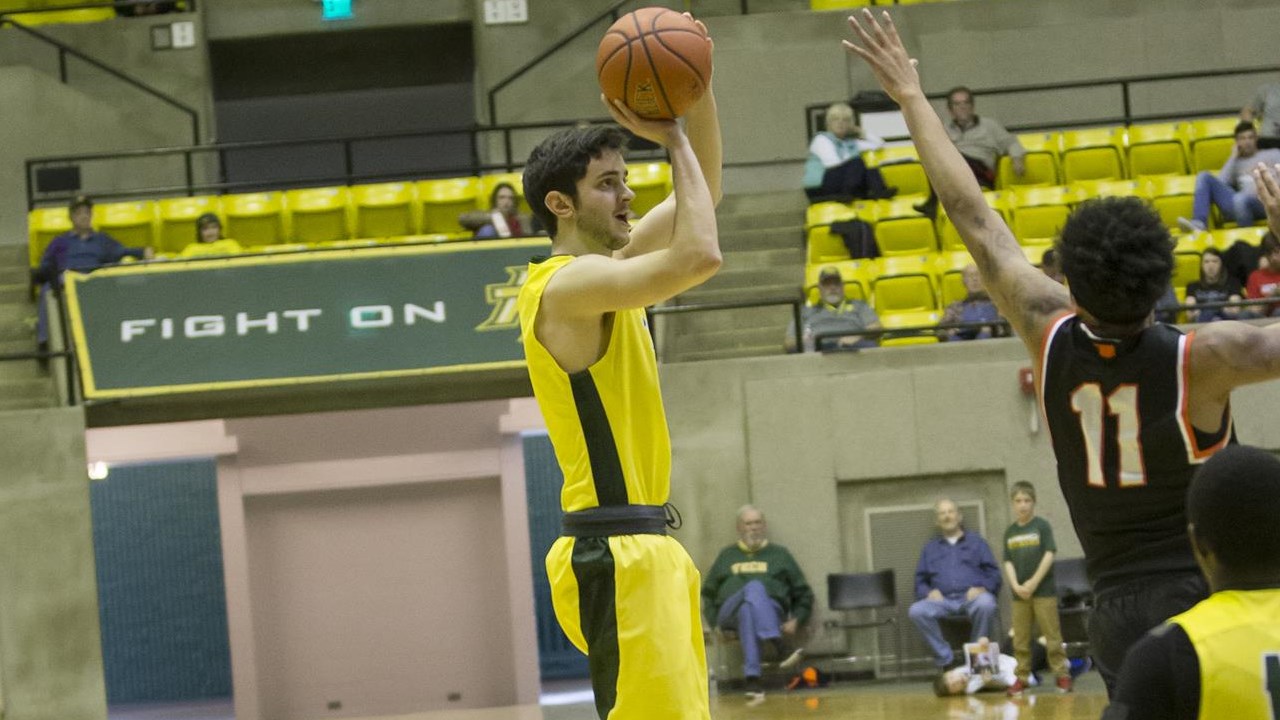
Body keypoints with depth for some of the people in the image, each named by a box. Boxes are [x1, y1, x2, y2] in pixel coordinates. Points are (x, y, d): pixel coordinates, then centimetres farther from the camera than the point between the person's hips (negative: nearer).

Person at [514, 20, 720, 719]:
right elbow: (700, 256, -26)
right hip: (617, 554, -10)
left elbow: (703, 191, 23)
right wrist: (672, 138, -14)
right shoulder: (567, 284, -14)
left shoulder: (602, 265, 15)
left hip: (643, 548, 10)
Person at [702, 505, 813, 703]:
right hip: (730, 611, 0)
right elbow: (708, 595, 24)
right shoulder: (727, 556, 28)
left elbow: (803, 595, 20)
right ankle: (781, 649, -55)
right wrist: (715, 622, 6)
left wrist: (796, 620, 2)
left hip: (771, 611, 0)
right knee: (753, 587, -35)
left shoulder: (779, 554, 24)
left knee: (748, 609, -39)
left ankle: (752, 678, -54)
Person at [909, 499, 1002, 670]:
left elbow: (993, 573, 11)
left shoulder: (976, 542, 20)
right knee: (916, 611, -30)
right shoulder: (930, 548, 26)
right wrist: (929, 592, -3)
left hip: (972, 597, -2)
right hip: (943, 600, 2)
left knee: (986, 605, -38)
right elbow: (920, 581, 20)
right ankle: (946, 659, -23)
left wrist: (982, 588, -10)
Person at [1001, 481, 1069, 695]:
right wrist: (1016, 585, -9)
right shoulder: (1010, 532, 10)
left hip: (1043, 590, -4)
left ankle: (1062, 674, 1)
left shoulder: (1042, 526, -1)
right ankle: (1021, 676, 11)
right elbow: (1008, 562, 8)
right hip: (1019, 593, 4)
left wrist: (1034, 582, -13)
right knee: (1020, 638, 5)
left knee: (1052, 635, -3)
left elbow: (1049, 555, -7)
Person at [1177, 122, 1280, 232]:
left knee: (1240, 198, -41)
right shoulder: (1236, 162, 26)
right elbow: (1220, 183, 8)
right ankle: (1198, 224, -29)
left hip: (1262, 203, -4)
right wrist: (1233, 157, 11)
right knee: (1204, 176, -11)